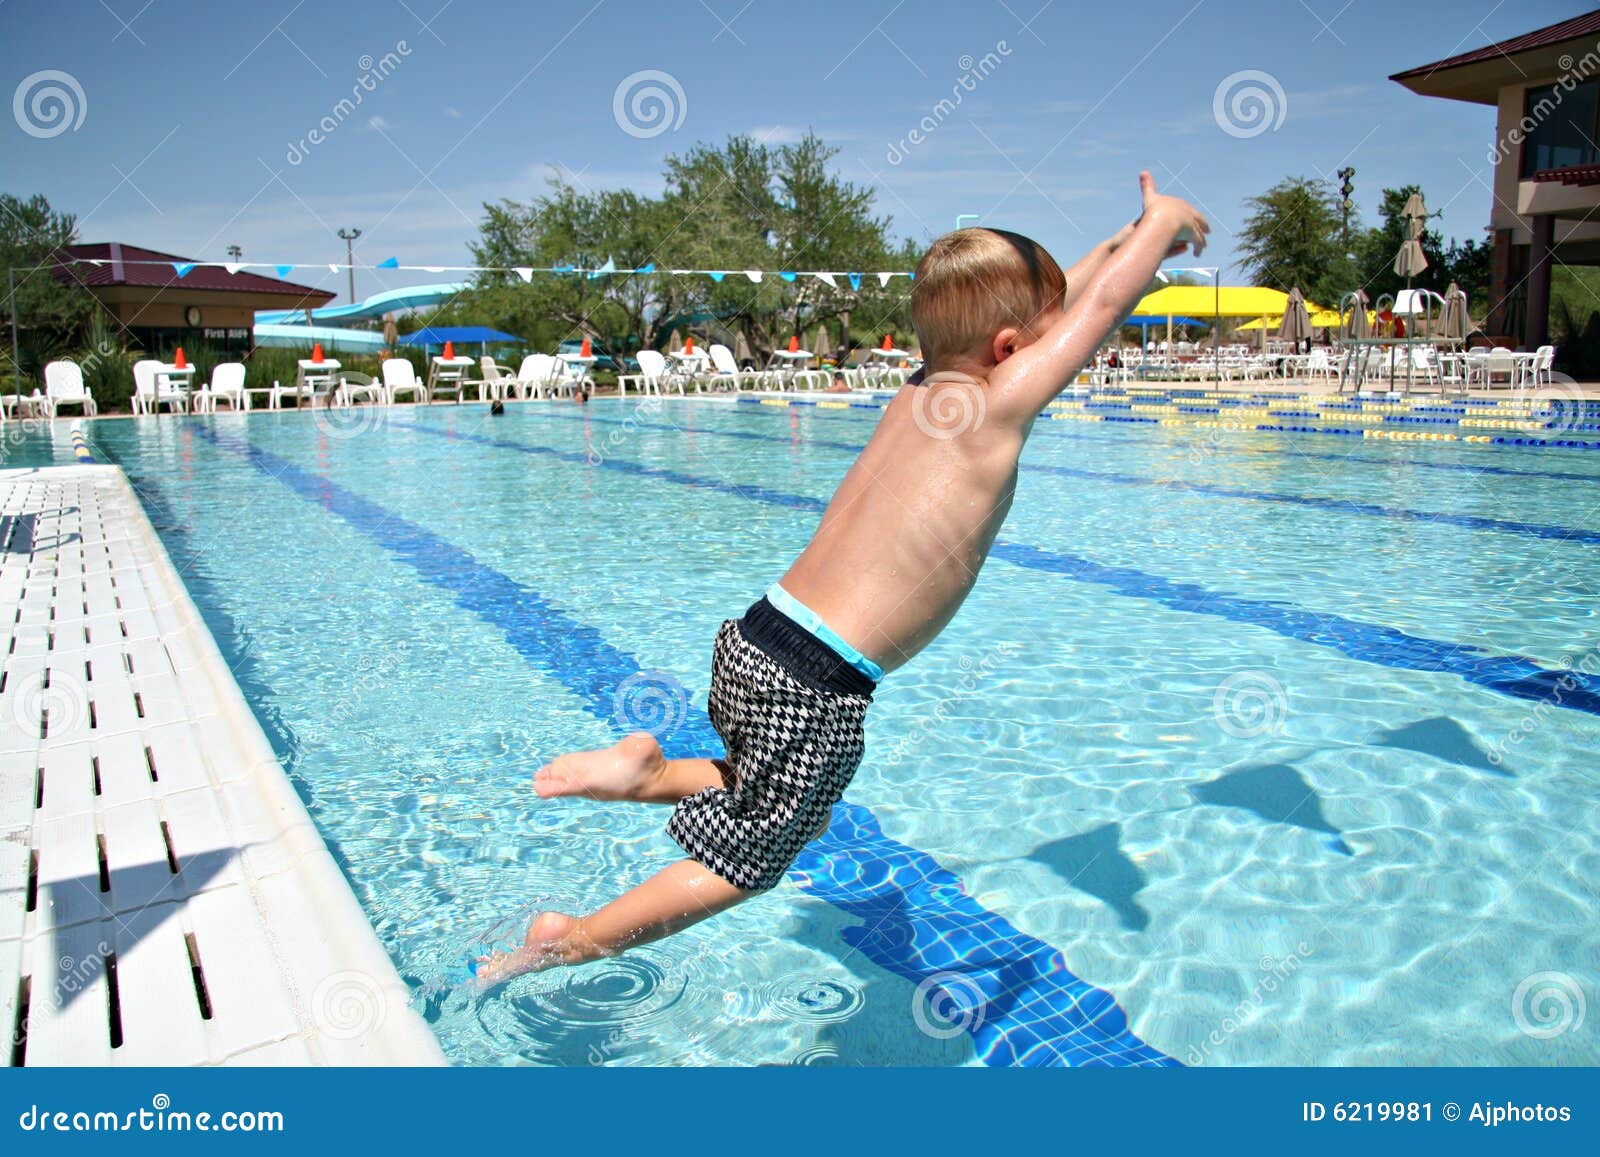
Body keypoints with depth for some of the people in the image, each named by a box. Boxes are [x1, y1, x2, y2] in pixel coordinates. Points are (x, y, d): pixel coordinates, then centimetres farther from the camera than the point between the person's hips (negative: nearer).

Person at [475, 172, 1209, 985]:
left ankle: (649, 771, 18)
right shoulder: (994, 407, -12)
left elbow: (1057, 301, 23)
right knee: (744, 863, 14)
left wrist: (1125, 240, 31)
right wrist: (1165, 219, 14)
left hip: (754, 640, 8)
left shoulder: (921, 388, 10)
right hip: (815, 687, -8)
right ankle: (569, 941, 22)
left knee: (801, 814, 30)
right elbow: (1102, 304, -3)